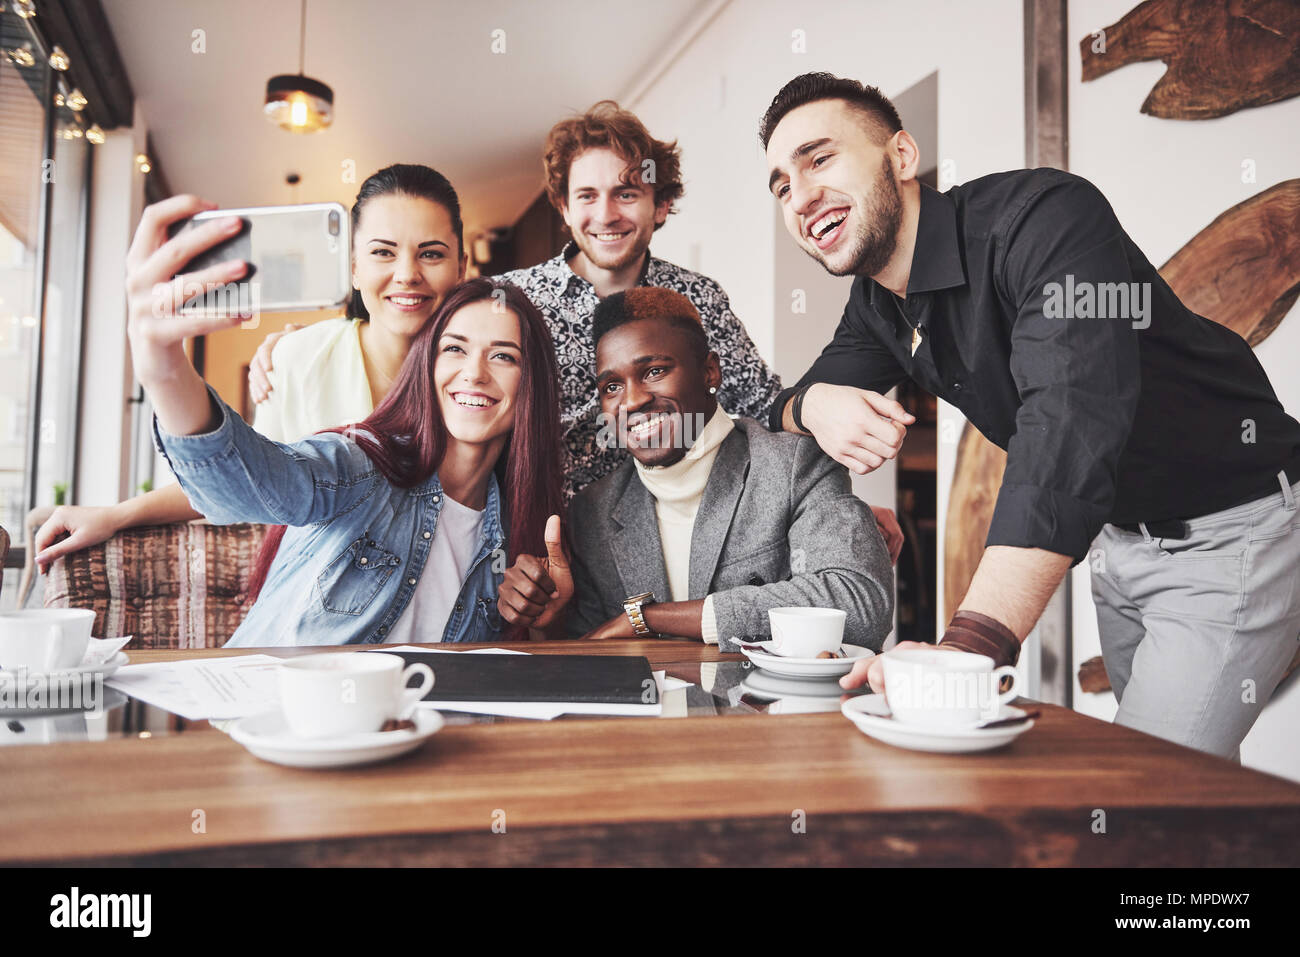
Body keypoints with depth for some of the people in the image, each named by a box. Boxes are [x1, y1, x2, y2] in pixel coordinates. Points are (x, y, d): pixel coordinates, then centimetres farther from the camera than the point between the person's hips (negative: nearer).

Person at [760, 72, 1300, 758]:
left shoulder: (1042, 216, -27)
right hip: (1118, 538, 7)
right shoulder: (877, 306, -1)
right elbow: (783, 414, 5)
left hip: (1234, 528, -7)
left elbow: (1070, 420, -40)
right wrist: (814, 403, -22)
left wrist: (969, 644, -50)